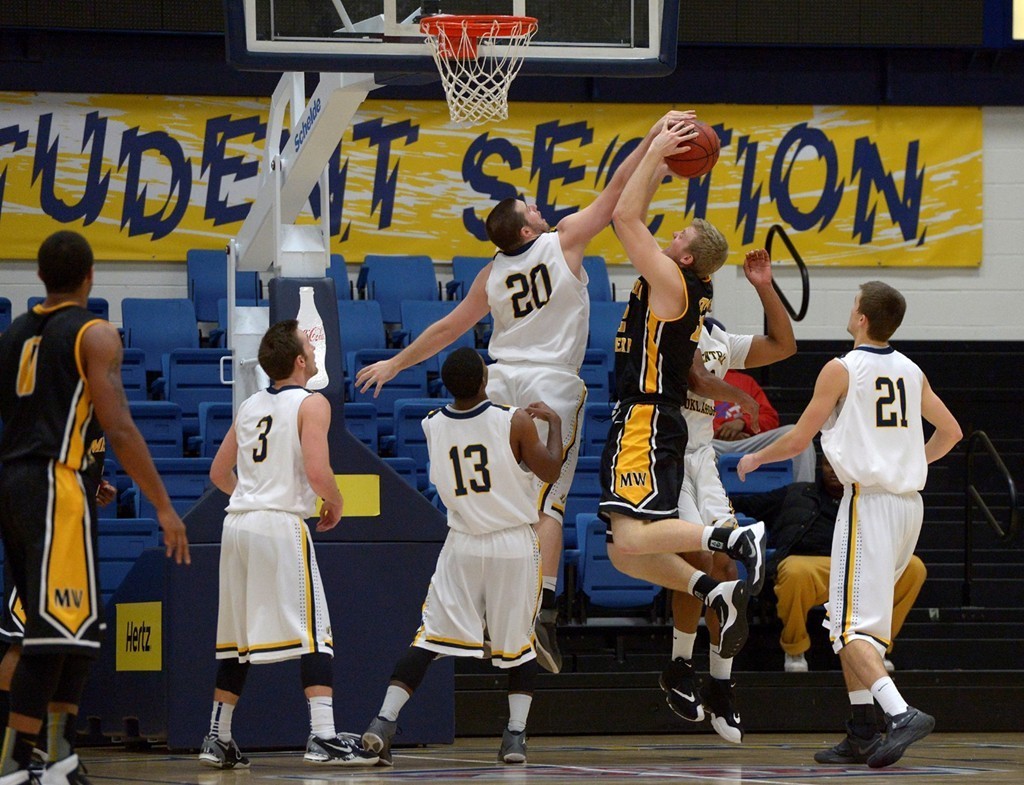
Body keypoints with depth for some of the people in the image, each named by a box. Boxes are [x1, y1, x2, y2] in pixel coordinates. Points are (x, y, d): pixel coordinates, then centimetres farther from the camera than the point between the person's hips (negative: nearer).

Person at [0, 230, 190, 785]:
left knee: (78, 626, 16)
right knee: (56, 630, -10)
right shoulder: (95, 335, -5)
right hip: (57, 484, -8)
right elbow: (119, 429, -13)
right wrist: (164, 507, -10)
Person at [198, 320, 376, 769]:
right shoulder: (311, 404, -5)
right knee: (313, 635, -7)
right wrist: (335, 503, 3)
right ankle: (323, 739, -17)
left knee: (237, 641, 14)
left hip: (238, 523, 7)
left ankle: (218, 739, 15)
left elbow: (218, 473, 22)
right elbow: (317, 472, -16)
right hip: (282, 525, -7)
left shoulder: (249, 407, 16)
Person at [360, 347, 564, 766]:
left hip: (463, 545, 2)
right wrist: (554, 423, 13)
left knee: (429, 637, 3)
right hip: (515, 544, -2)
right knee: (518, 643, 11)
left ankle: (384, 720, -8)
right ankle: (516, 733, 3)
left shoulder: (432, 425, -4)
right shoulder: (515, 422, -13)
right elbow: (550, 471, -1)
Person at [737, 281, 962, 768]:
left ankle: (901, 714, -30)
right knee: (846, 620, 17)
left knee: (852, 627, -9)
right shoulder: (911, 372, 10)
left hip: (869, 502, -7)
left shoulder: (841, 370, -7)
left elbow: (798, 440, -3)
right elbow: (950, 431, 20)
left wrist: (754, 458, 16)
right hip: (909, 502, 7)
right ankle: (862, 736, 14)